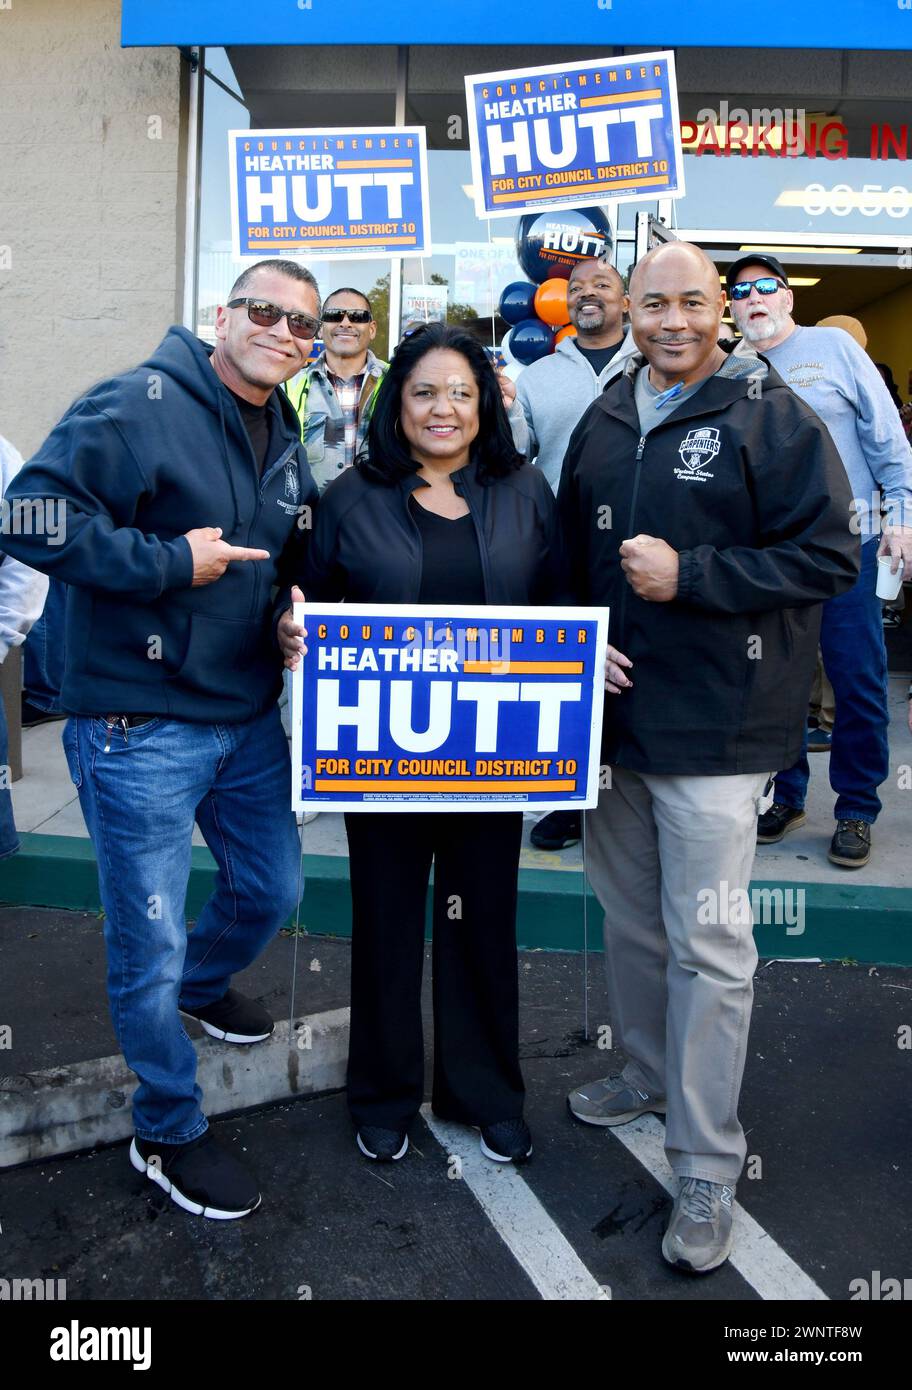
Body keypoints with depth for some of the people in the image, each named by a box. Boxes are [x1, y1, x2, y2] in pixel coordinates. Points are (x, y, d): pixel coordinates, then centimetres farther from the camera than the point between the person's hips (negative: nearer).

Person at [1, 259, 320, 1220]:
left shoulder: (284, 437, 11)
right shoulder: (139, 405, -14)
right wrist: (169, 561, -21)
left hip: (247, 719, 8)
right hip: (139, 727, -8)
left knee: (273, 889, 22)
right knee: (151, 943, 4)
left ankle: (199, 984, 56)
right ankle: (167, 1133, 27)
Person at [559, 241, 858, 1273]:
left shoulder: (772, 417, -7)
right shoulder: (602, 423, 11)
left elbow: (828, 556, -12)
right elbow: (567, 552, 18)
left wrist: (688, 574, -20)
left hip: (716, 728, -6)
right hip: (615, 716, 6)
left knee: (708, 943, -1)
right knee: (629, 914, 19)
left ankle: (707, 1166, 14)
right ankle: (649, 1074, 42)